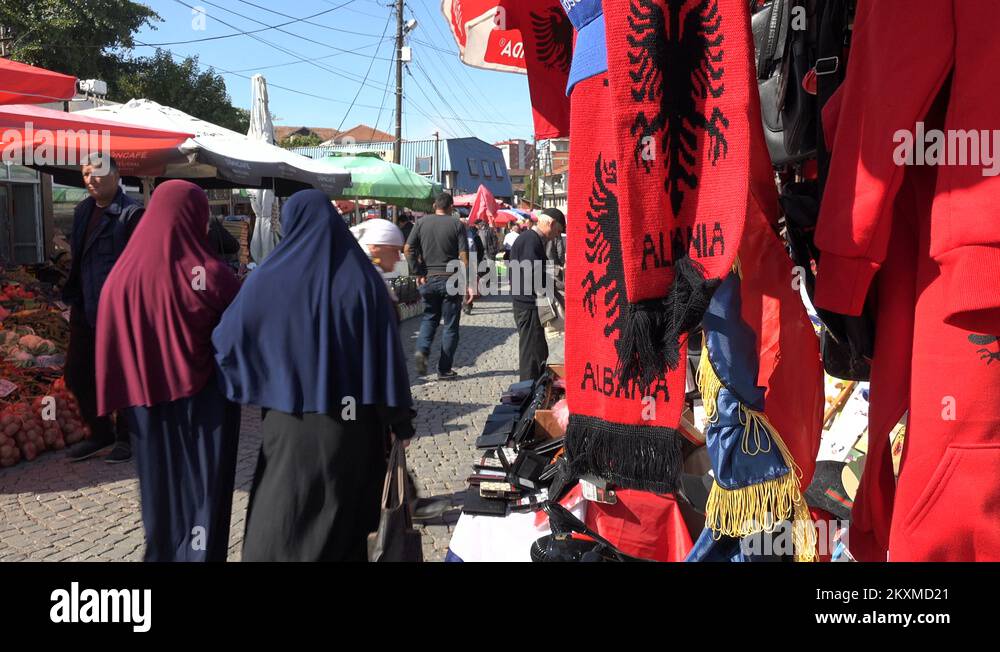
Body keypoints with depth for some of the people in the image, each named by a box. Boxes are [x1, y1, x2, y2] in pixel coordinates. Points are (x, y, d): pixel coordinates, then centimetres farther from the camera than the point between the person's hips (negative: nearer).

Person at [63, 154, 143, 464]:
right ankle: (101, 434, 29)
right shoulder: (83, 210, 12)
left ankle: (125, 436, 22)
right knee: (77, 374, 13)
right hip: (84, 308, 8)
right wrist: (72, 295, 12)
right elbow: (77, 255, 19)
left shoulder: (132, 213, -12)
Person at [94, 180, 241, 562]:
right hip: (206, 400, -3)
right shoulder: (211, 274, -16)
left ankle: (162, 553, 33)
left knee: (161, 486, 18)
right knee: (204, 487, 9)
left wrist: (119, 400, 6)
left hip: (149, 402, 3)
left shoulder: (124, 274, -7)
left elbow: (109, 349, -2)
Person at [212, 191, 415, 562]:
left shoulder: (270, 278, -8)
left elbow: (226, 340, 0)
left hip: (292, 420, -2)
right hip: (354, 419, 2)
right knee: (349, 514, 17)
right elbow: (387, 351, -5)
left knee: (280, 524, 8)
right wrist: (399, 420, 2)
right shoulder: (363, 277, -4)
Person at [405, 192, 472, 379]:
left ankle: (422, 350, -5)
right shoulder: (456, 224, -5)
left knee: (429, 317, 20)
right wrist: (468, 283, -7)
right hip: (450, 280, -3)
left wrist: (419, 272, 4)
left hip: (429, 278, 3)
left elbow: (408, 249, -2)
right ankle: (444, 369, 9)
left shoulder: (422, 222, 4)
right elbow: (463, 256, -10)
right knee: (450, 325, 6)